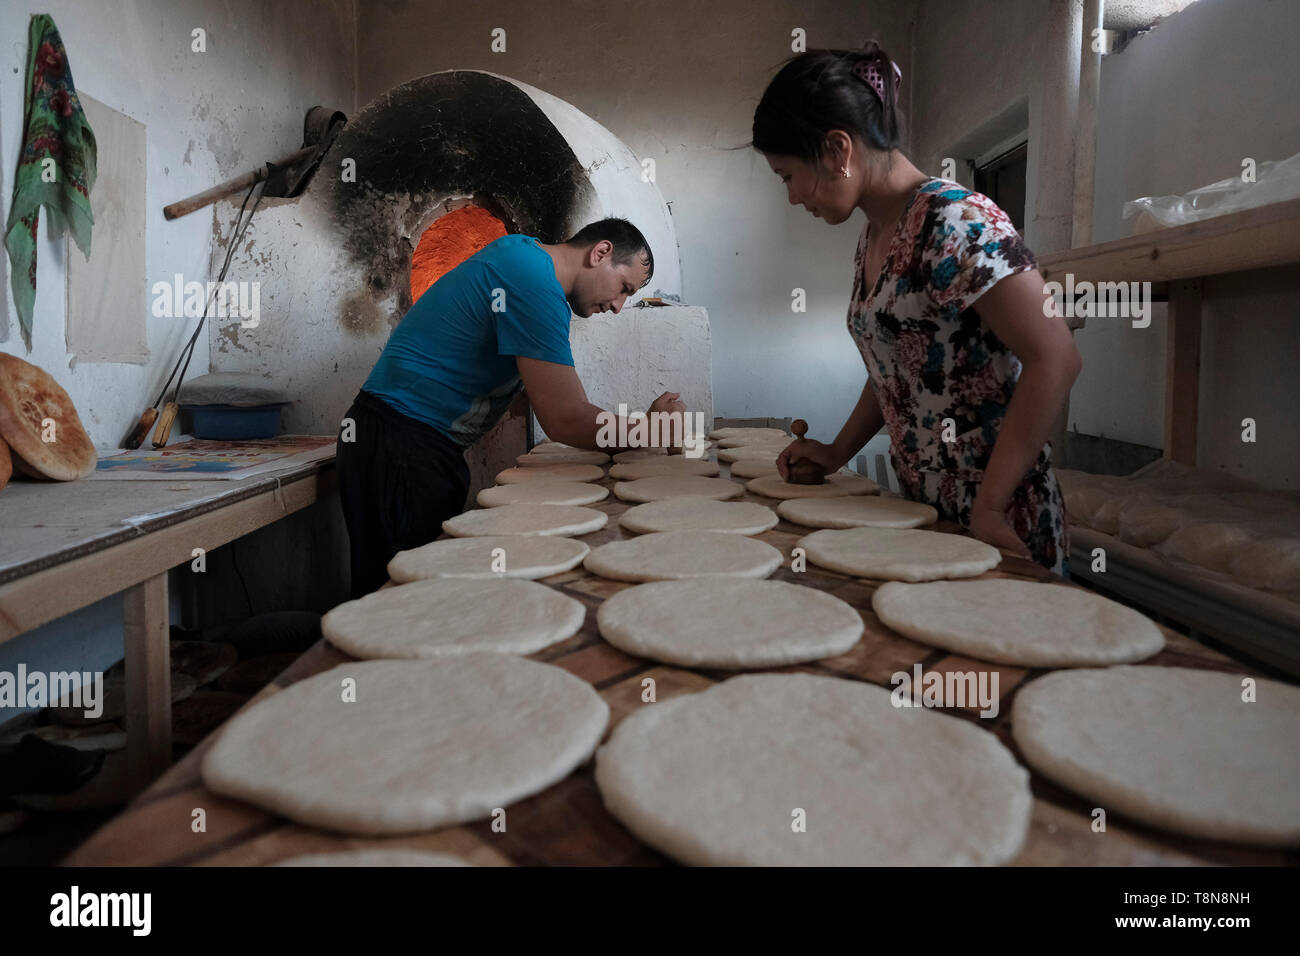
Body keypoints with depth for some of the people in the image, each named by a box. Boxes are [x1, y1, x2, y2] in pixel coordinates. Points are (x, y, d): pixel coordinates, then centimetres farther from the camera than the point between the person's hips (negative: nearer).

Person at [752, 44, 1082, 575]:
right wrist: (838, 453, 11)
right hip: (921, 505, 8)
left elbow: (1055, 360, -22)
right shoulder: (872, 241, 9)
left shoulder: (953, 221, -17)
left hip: (994, 517, -8)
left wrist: (989, 506, -21)